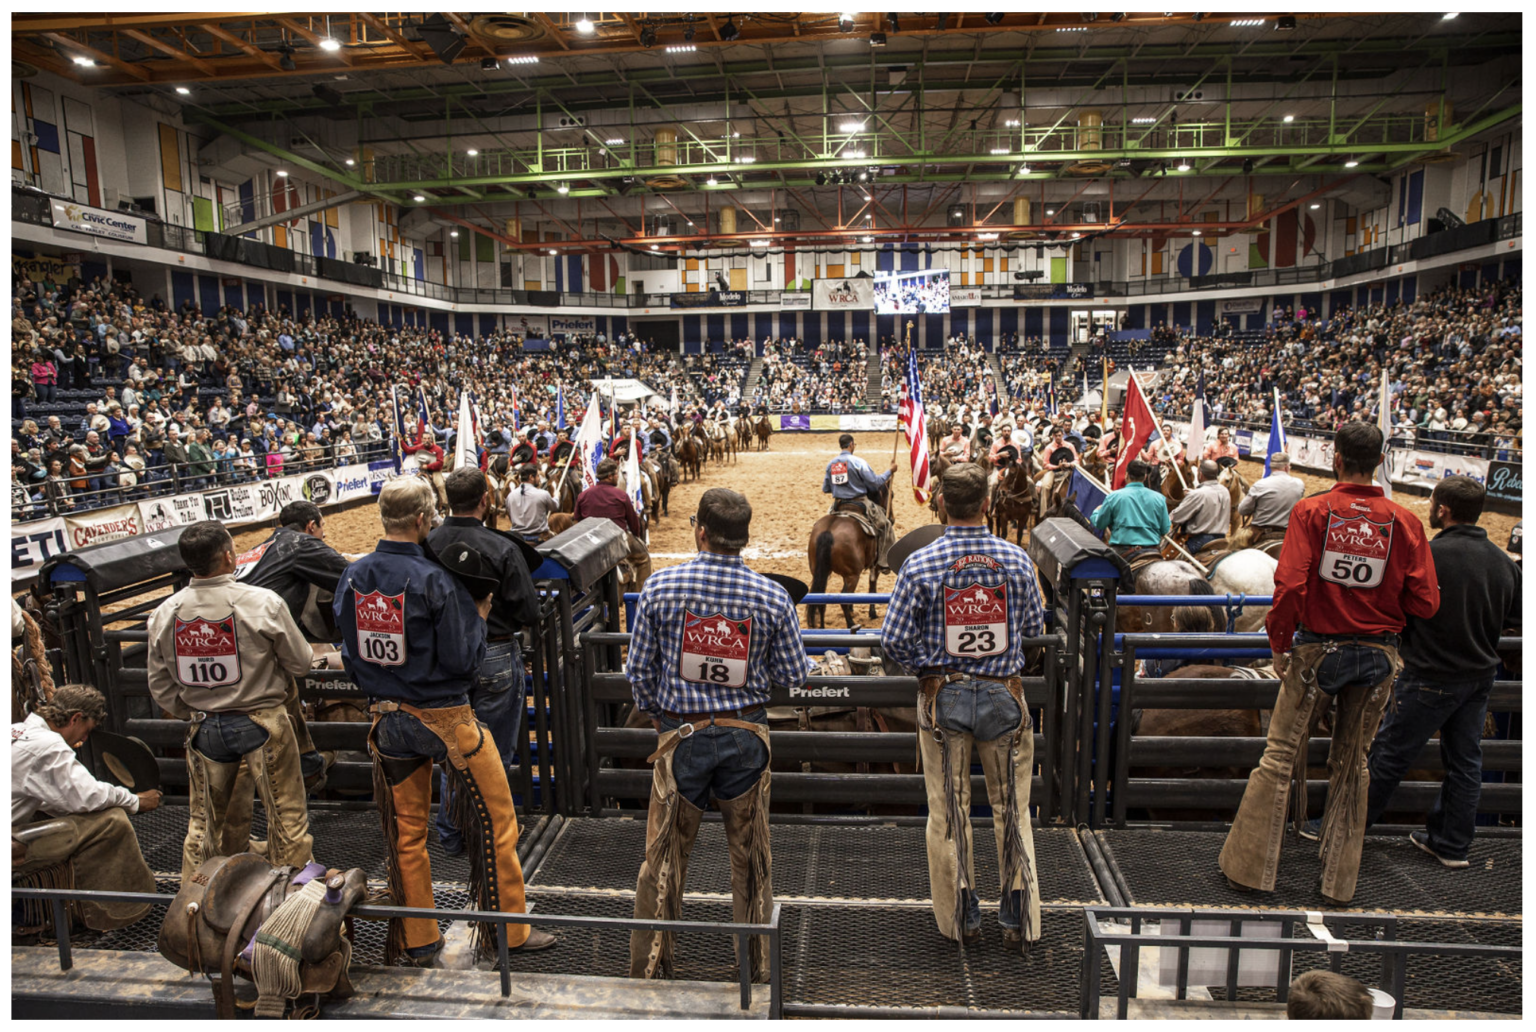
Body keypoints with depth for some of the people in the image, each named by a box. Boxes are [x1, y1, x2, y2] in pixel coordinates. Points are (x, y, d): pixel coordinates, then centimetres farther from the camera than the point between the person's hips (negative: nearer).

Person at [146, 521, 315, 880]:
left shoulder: (164, 614, -5)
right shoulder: (264, 603, -18)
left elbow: (161, 688, 4)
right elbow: (300, 664, -9)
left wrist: (195, 715, 18)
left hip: (204, 728, 4)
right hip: (262, 722, -4)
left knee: (203, 821, 21)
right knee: (286, 816, 10)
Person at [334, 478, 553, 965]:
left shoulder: (352, 577, -2)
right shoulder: (433, 579, -19)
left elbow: (349, 655, 7)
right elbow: (462, 660, -17)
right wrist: (479, 617, -2)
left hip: (388, 719, 6)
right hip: (443, 715, -6)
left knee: (406, 833, 16)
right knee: (496, 819, 9)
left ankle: (417, 942, 28)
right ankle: (509, 930, 18)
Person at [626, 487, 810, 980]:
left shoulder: (660, 587, -10)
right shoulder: (773, 597, -9)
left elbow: (638, 668, -3)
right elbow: (794, 675, -3)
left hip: (681, 735, -1)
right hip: (746, 736, 1)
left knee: (663, 857, 14)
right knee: (751, 858, 16)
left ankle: (648, 970, 27)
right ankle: (756, 971, 30)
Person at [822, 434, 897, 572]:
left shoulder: (830, 464, 3)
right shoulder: (857, 462, -13)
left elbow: (825, 489, 10)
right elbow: (875, 483, -12)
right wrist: (890, 471, 1)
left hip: (838, 506, 5)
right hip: (859, 502, -5)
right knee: (885, 525, 7)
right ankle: (885, 562, 5)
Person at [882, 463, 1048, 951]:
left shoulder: (920, 564, -14)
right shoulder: (1017, 560, -8)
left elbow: (894, 639, -13)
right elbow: (1034, 627, 3)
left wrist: (927, 665, 4)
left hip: (942, 696, -1)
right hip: (1004, 695, 1)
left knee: (948, 810, 13)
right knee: (1012, 808, 16)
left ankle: (959, 918, 24)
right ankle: (1020, 917, 25)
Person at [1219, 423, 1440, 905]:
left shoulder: (1312, 511, -12)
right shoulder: (1404, 521, -4)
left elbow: (1290, 585, -18)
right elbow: (1425, 603, -4)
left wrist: (1279, 644, -6)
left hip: (1318, 648, -3)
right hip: (1378, 654, 3)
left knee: (1279, 756, 6)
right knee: (1352, 765, 15)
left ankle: (1250, 867, 12)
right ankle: (1340, 880, 25)